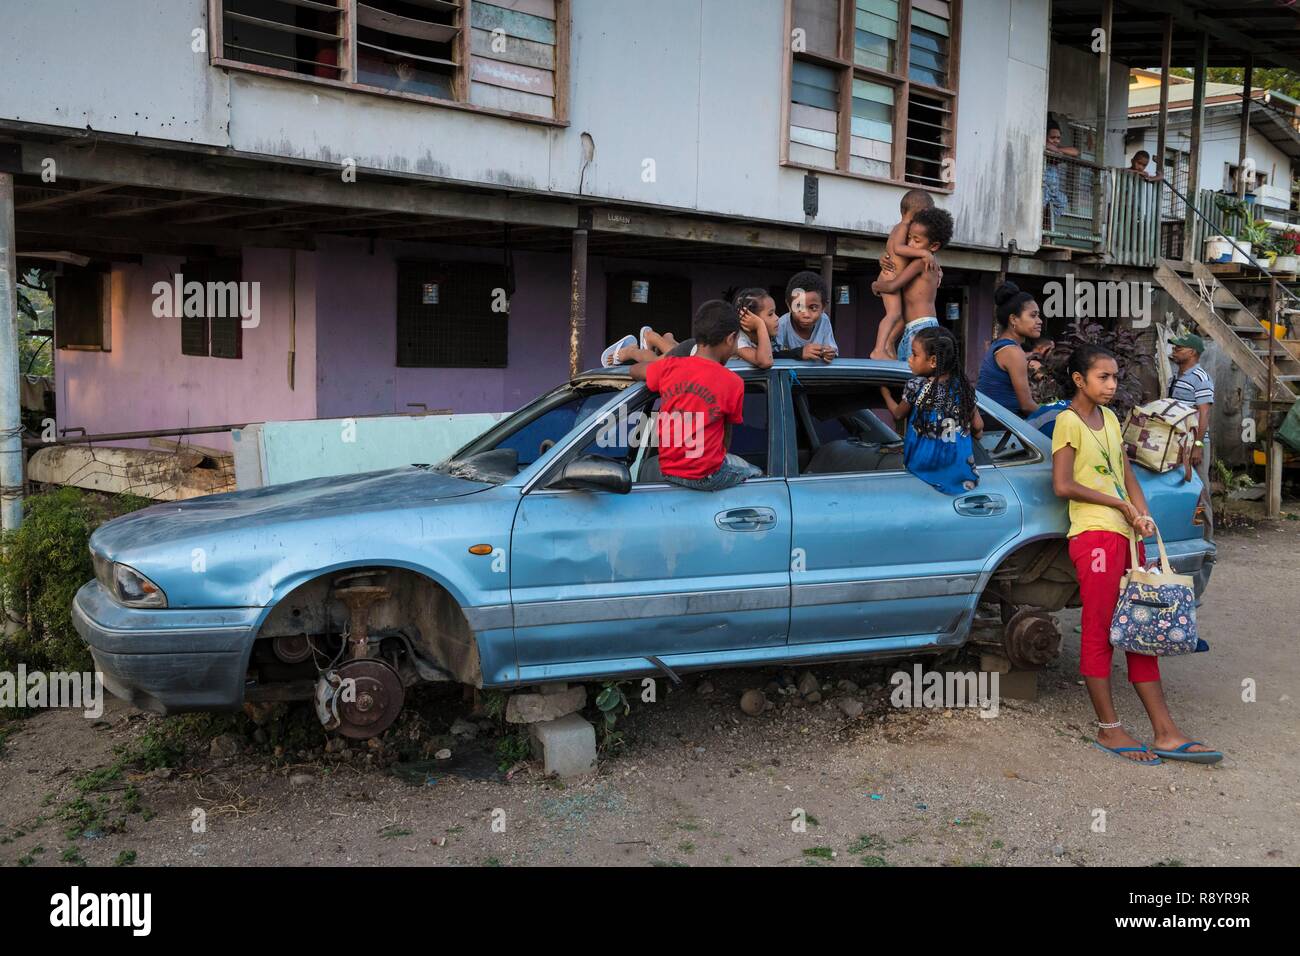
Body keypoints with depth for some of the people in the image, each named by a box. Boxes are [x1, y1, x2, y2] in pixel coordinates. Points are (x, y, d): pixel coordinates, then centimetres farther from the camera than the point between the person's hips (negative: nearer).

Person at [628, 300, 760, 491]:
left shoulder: (669, 367, -2)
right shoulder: (732, 382, -8)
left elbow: (633, 371, 19)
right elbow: (727, 432, 4)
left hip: (668, 472, 5)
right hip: (707, 477, -4)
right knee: (757, 474, 22)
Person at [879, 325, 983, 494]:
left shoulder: (916, 386, -8)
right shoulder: (964, 387, 2)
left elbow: (898, 415, 10)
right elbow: (978, 427, 9)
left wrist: (885, 392, 28)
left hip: (925, 466, -1)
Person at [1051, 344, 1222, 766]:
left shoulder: (1109, 417, 18)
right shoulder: (1070, 420, -5)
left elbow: (1126, 475, 17)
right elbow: (1063, 485, -13)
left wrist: (1142, 514, 0)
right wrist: (1119, 504, -9)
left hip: (1127, 535, 8)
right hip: (1094, 536, -8)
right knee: (1099, 633, -2)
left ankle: (1166, 733, 10)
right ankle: (1108, 729, 6)